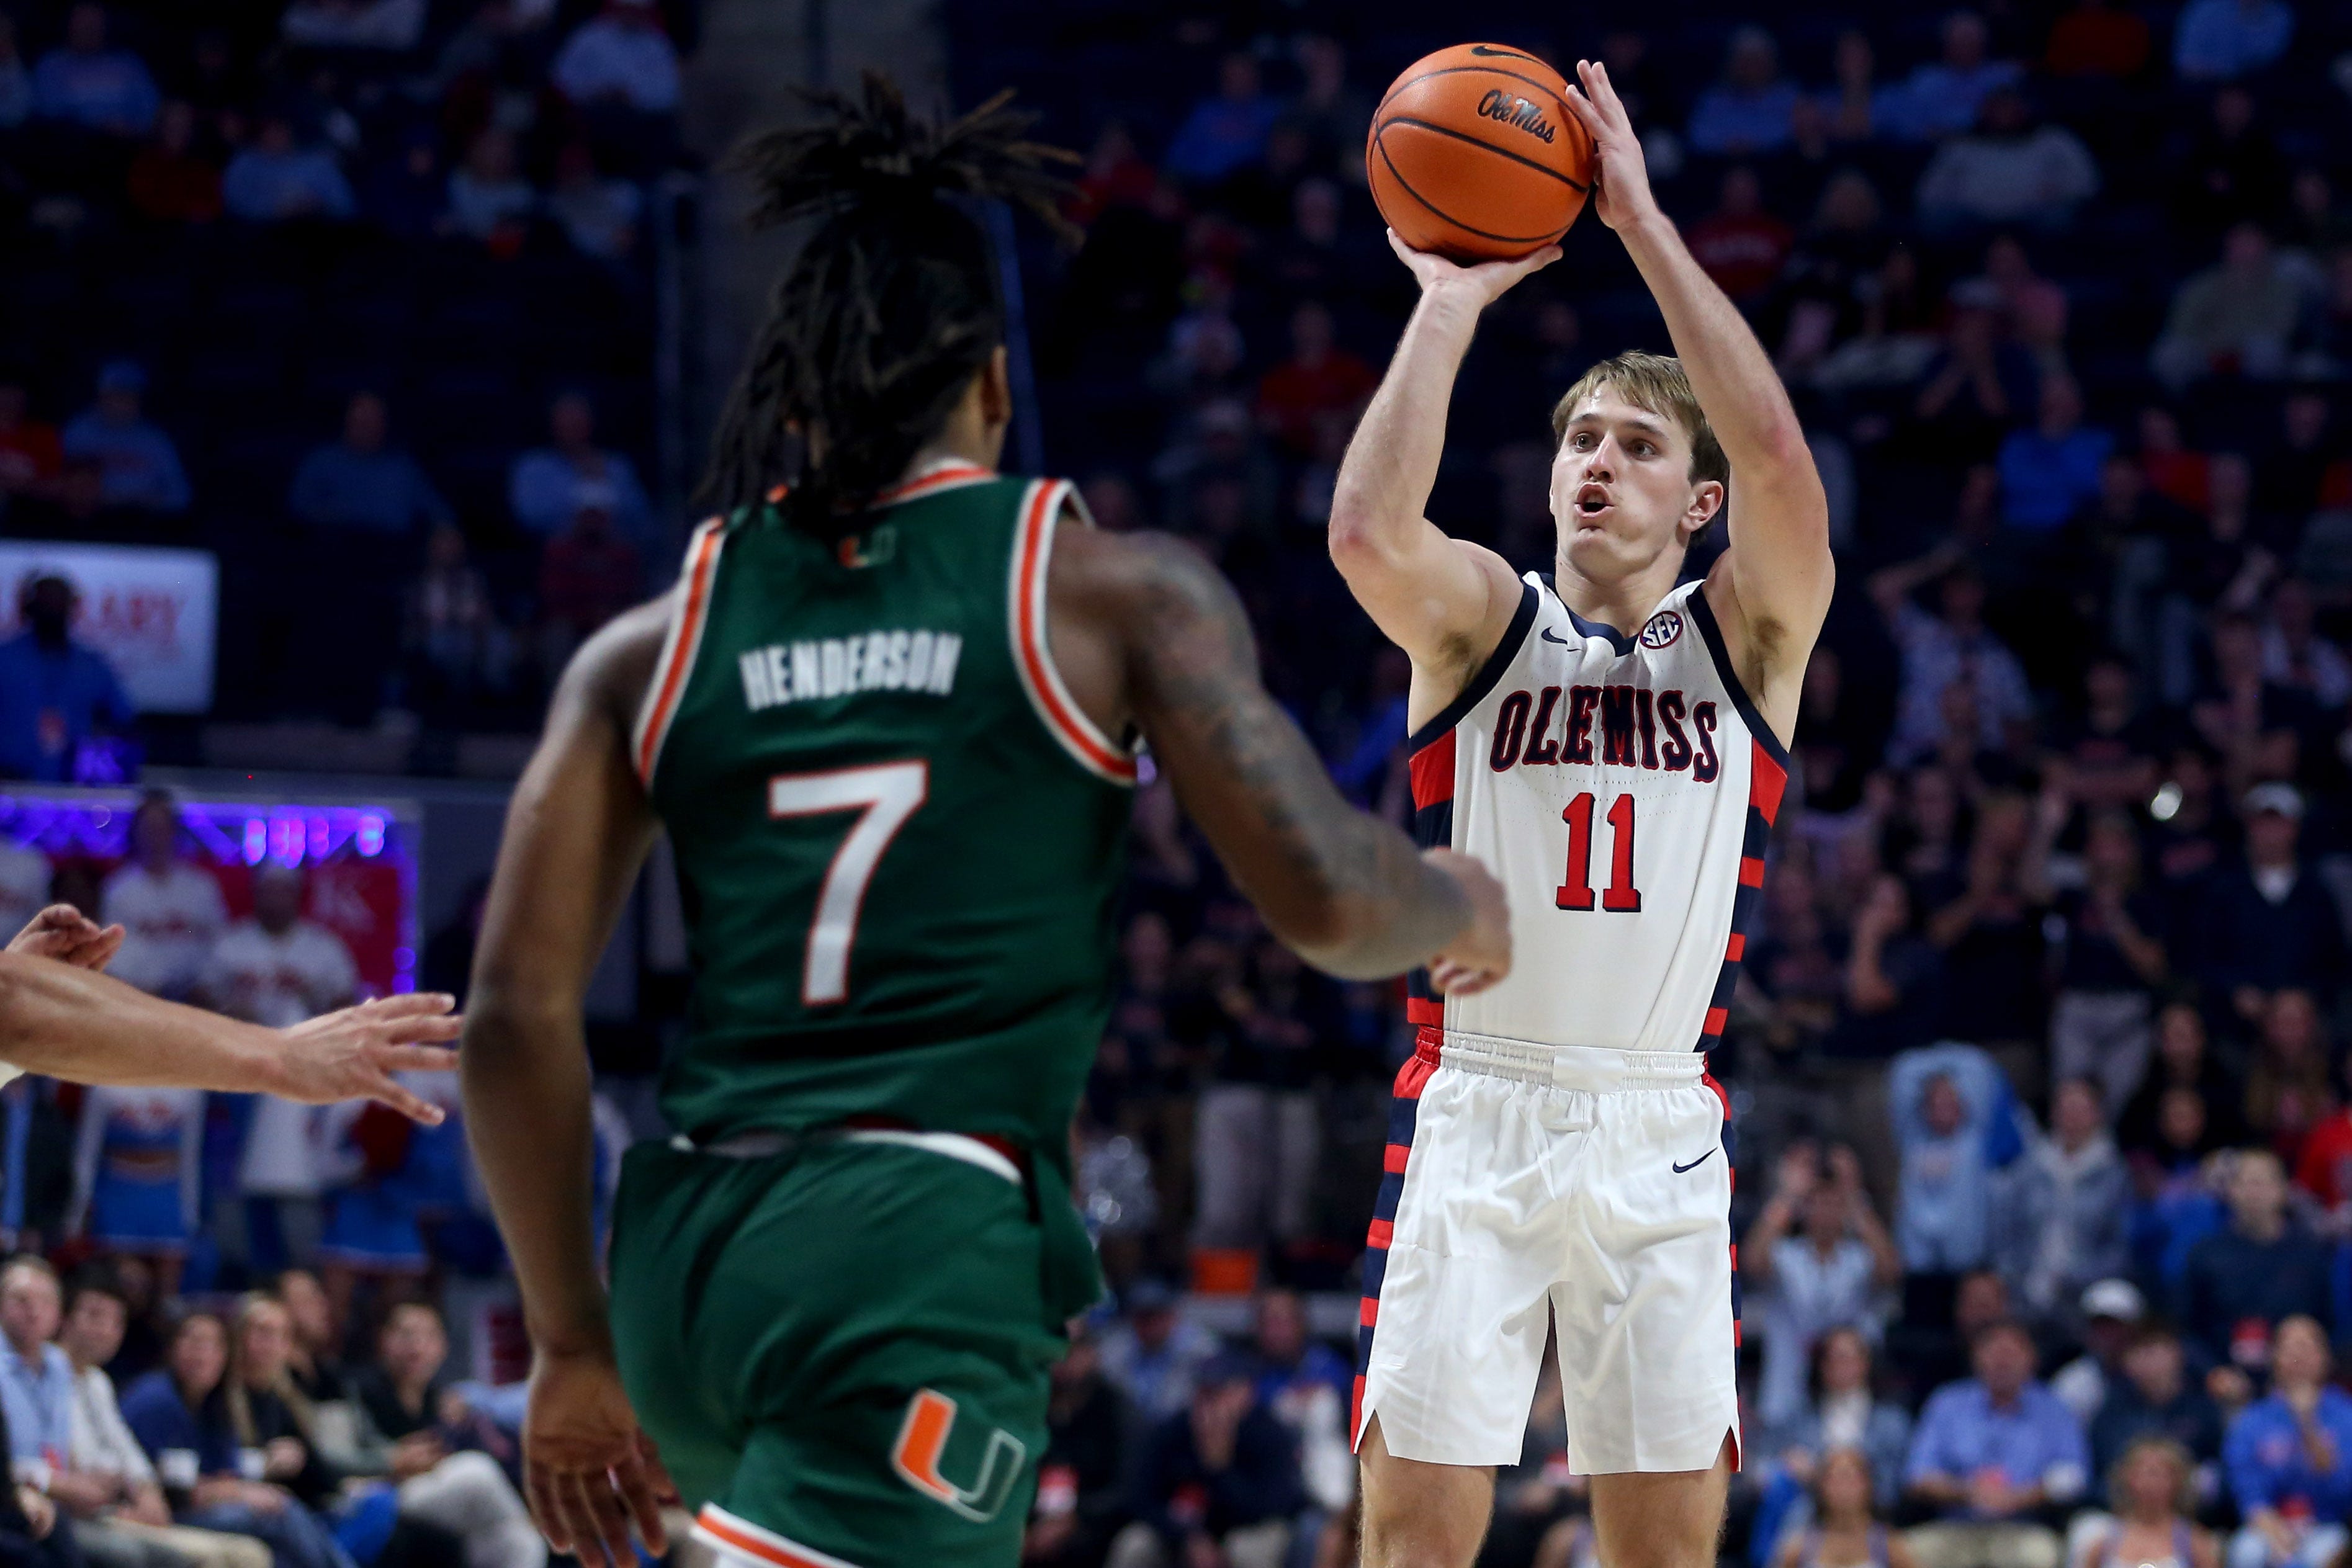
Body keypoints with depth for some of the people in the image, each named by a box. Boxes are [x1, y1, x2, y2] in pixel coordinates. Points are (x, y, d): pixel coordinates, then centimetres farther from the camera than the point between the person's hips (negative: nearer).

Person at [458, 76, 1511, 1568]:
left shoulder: (654, 647, 12)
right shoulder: (1118, 593, 3)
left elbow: (518, 1015, 6)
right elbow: (1328, 899, -2)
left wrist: (573, 1340, 15)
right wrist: (1462, 901, 21)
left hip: (684, 1252, 6)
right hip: (926, 1262, -6)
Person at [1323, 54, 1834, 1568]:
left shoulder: (1746, 636, 8)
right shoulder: (1485, 619, 7)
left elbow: (1781, 465, -12)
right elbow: (1369, 531, -16)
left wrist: (1645, 223, -12)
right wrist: (1452, 298, -11)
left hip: (1660, 1129, 1)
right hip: (1472, 1114, -1)